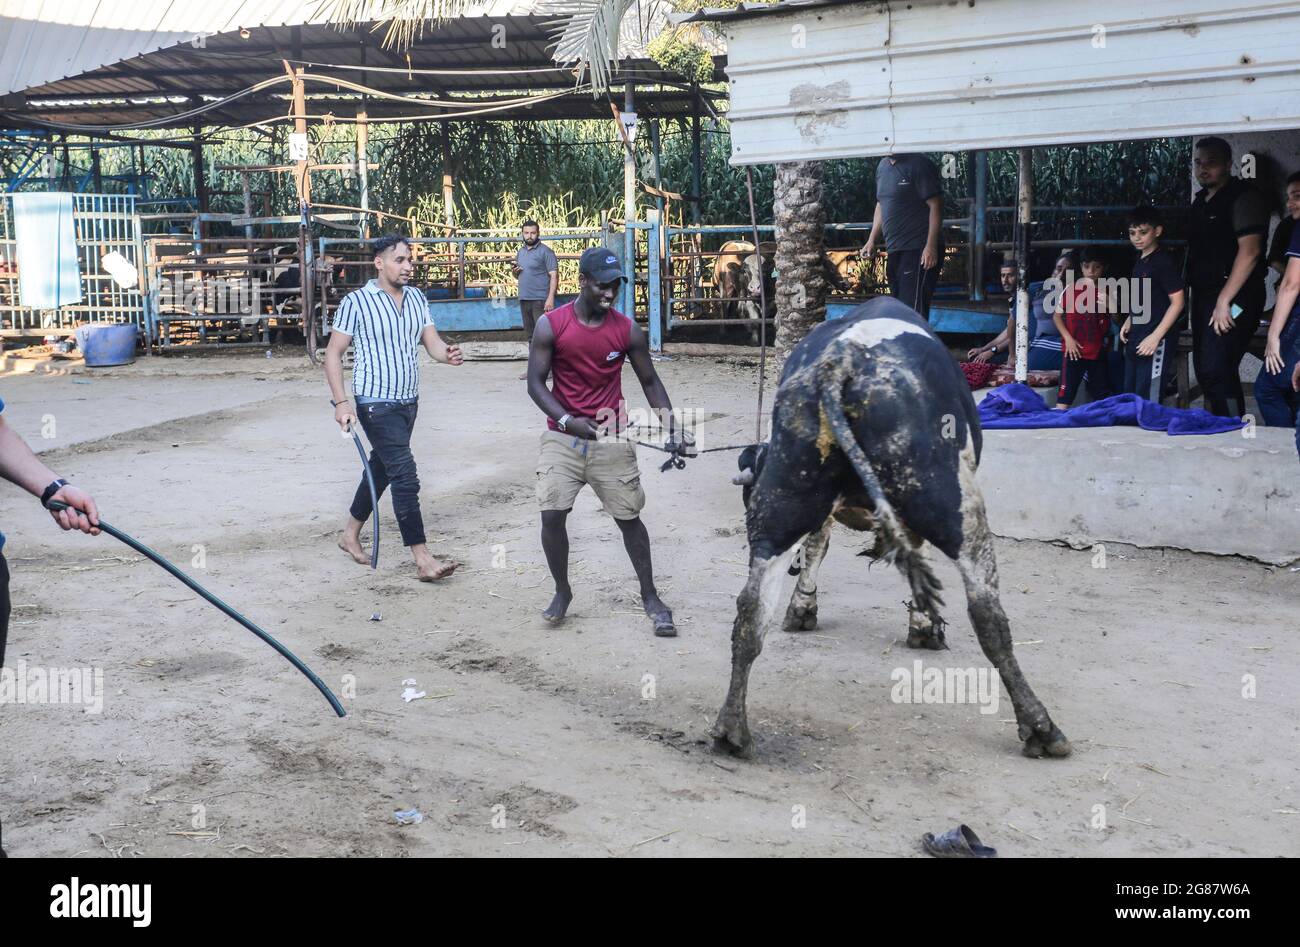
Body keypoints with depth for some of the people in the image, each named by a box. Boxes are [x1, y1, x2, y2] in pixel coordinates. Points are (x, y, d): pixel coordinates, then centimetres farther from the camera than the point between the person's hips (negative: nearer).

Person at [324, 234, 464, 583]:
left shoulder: (416, 298, 8)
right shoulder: (356, 302, -9)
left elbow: (431, 341, 2)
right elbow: (333, 353, -7)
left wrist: (447, 354, -22)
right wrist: (340, 401, -17)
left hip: (409, 402, 7)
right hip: (377, 405, -7)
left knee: (381, 469, 18)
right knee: (405, 476, -13)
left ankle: (350, 534, 37)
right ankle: (422, 559, -12)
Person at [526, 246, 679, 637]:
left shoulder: (627, 330, -2)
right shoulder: (550, 326, -7)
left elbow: (650, 381, 6)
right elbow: (535, 383, -8)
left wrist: (669, 422, -7)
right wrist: (567, 420, -22)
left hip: (611, 439, 1)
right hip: (562, 437, -1)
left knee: (629, 517, 4)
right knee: (552, 514, -10)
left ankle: (650, 597, 19)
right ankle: (562, 590, 14)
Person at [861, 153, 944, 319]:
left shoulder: (919, 165, -10)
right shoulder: (883, 166, 15)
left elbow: (935, 205, -14)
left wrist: (931, 246, -20)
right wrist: (872, 240, 17)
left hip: (918, 250, -9)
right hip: (894, 251, 9)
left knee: (914, 311, -15)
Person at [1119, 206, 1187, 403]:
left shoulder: (1165, 261, -12)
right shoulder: (1140, 261, 13)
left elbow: (1178, 301, -15)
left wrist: (1156, 336, -20)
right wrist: (1128, 322, 12)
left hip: (1155, 341, -9)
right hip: (1136, 339, 9)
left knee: (1148, 400, -10)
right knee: (1130, 396, 13)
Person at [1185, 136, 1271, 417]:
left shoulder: (1243, 197, -9)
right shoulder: (1201, 201, 17)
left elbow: (1250, 251, -18)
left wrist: (1224, 300, -22)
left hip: (1233, 298, -9)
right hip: (1204, 295, 9)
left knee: (1215, 370, -16)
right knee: (1205, 370, 10)